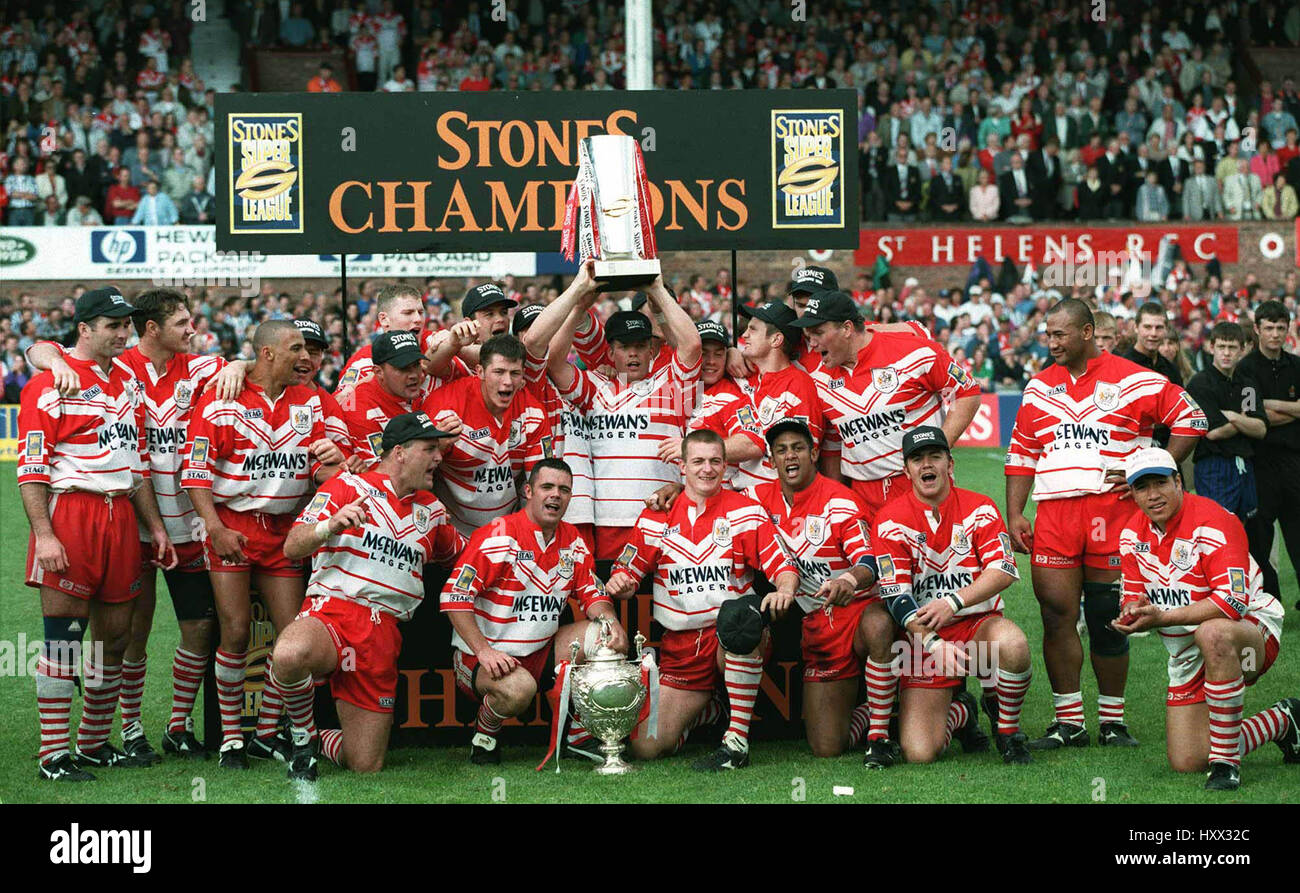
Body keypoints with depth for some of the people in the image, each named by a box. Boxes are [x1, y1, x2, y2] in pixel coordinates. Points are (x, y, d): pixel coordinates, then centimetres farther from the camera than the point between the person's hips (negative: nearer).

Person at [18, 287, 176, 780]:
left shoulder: (128, 382, 17)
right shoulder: (50, 384, -6)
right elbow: (31, 469, -10)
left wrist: (155, 527, 18)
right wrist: (43, 535, -18)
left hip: (121, 516, 7)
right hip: (70, 516, -7)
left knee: (116, 636, 9)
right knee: (64, 636, -7)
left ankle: (94, 743, 21)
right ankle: (53, 755, -3)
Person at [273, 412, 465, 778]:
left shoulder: (432, 510, 20)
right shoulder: (347, 487, 2)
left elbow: (459, 552, 38)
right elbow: (293, 547, -8)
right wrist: (329, 526, -26)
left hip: (384, 635, 5)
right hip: (331, 612, -5)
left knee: (365, 766, -2)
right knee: (289, 655, -43)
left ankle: (323, 742, 35)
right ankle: (302, 735, -11)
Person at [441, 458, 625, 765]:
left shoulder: (573, 541, 7)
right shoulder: (498, 536, -15)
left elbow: (592, 594, 13)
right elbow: (454, 596, -19)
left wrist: (610, 620, -12)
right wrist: (483, 651, -27)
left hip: (542, 651, 7)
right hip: (483, 657, -7)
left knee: (612, 639, -6)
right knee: (519, 688, -38)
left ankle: (580, 733, 7)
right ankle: (484, 736, -3)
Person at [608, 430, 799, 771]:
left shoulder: (747, 513, 2)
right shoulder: (656, 518, 7)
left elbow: (783, 567, -4)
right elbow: (626, 571, 12)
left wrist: (785, 591, -28)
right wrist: (619, 584, -13)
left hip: (733, 638, -3)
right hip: (680, 646, 3)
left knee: (742, 613, -42)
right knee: (646, 746, -9)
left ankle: (737, 740, -31)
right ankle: (705, 711, 27)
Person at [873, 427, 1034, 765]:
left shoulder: (978, 508, 0)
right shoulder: (890, 521, -5)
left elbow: (1004, 571, -11)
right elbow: (896, 596, -12)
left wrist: (953, 603, -25)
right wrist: (934, 645, -25)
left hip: (977, 623, 1)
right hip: (924, 636, -1)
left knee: (1013, 645, -37)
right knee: (919, 753, -17)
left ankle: (1008, 730, -7)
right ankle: (961, 713, 20)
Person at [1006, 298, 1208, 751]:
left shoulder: (1132, 381, 0)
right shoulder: (1040, 387, 15)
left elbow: (1191, 420, 2)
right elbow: (1021, 454, 18)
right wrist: (1014, 515, 9)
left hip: (1112, 507, -3)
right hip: (1054, 511, 4)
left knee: (1107, 619, 1)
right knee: (1056, 615, -1)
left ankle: (1112, 719, 12)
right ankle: (1068, 721, 7)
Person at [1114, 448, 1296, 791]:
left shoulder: (1211, 522, -21)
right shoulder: (1133, 533, 1)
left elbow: (1233, 601, -31)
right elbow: (1133, 596, 9)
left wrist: (1164, 617, -33)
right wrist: (1132, 612, -17)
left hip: (1252, 627, -7)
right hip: (1187, 657, 7)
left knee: (1212, 634, -44)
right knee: (1187, 763, 0)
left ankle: (1226, 762, -33)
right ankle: (1281, 721, 25)